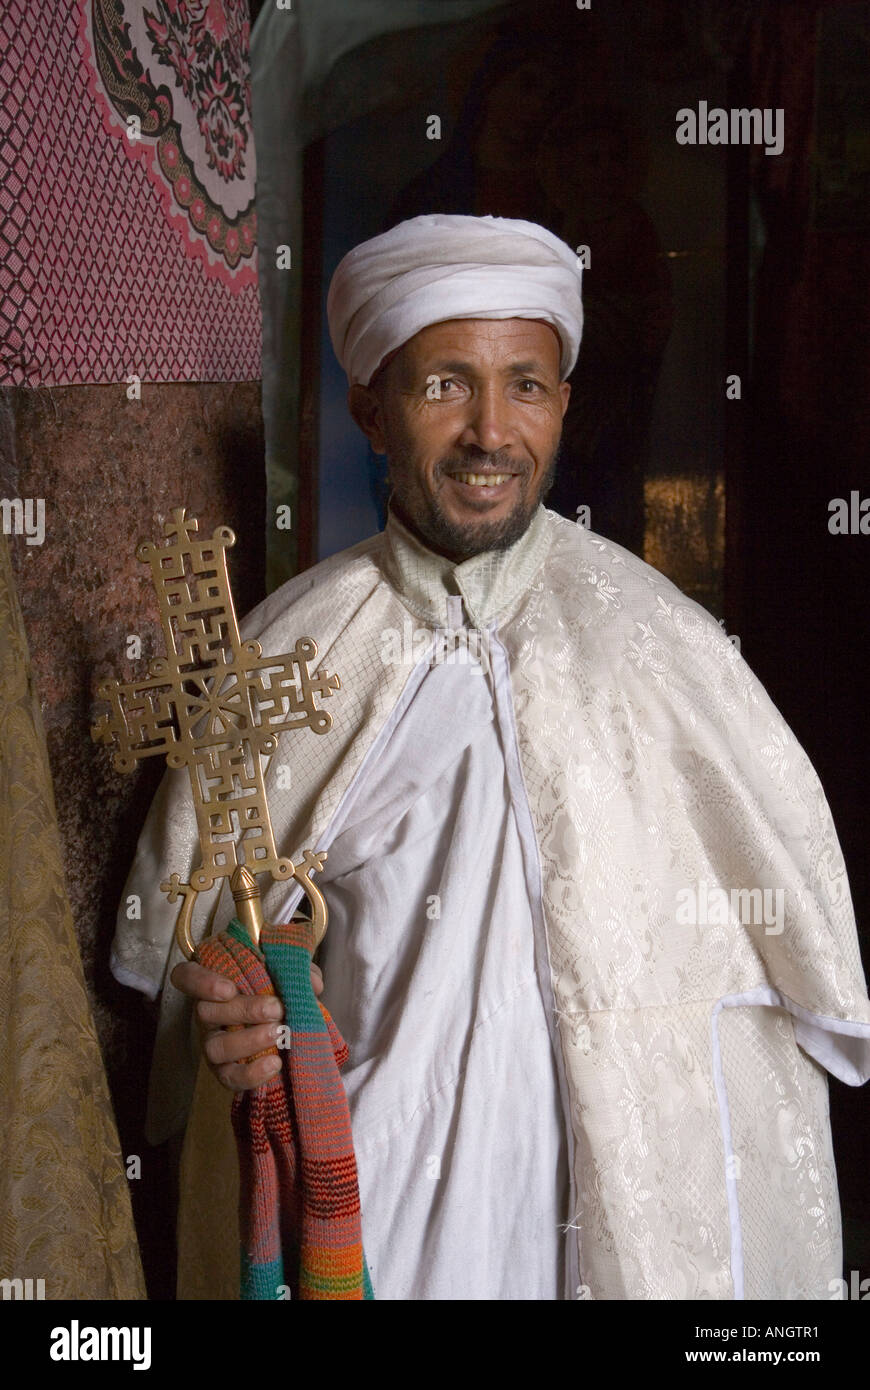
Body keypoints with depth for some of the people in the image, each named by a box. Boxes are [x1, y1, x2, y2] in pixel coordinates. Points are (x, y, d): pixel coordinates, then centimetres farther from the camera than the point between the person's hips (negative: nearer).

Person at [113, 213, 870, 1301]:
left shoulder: (657, 641, -8)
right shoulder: (283, 652, -4)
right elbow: (180, 923, 7)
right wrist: (229, 1022, -14)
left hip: (626, 1195, -1)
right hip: (362, 1200, 1)